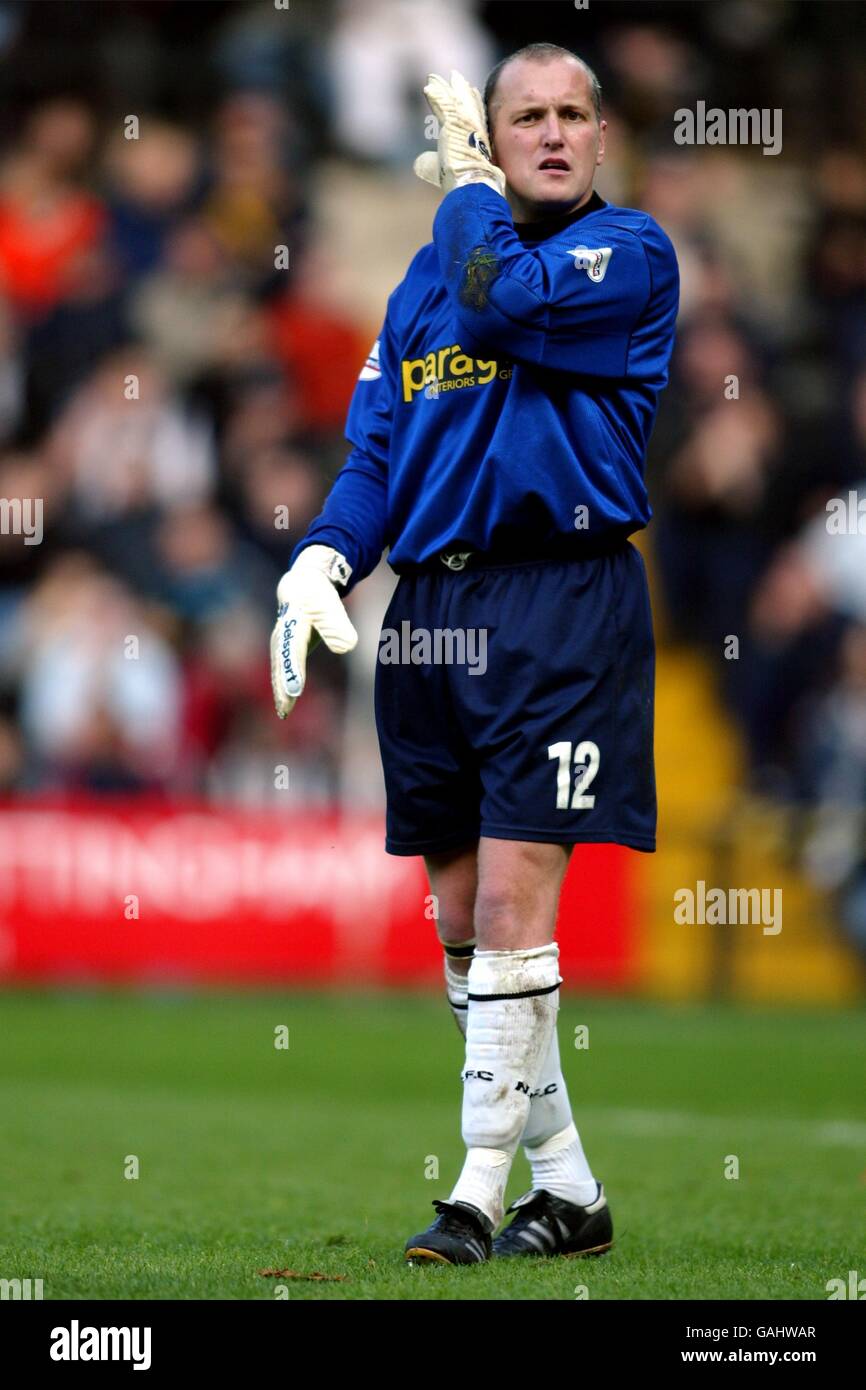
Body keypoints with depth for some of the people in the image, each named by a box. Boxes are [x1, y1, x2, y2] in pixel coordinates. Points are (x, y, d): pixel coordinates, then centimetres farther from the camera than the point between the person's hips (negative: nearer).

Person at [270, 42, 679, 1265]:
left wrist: (466, 183, -2)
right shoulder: (426, 278, 17)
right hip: (431, 610, 6)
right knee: (462, 923, 8)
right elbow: (375, 445, 15)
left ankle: (481, 1191, -6)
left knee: (511, 902, -12)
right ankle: (568, 1188, 18)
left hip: (561, 604, -6)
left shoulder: (631, 251, -1)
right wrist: (322, 562, -3)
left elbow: (505, 298, -19)